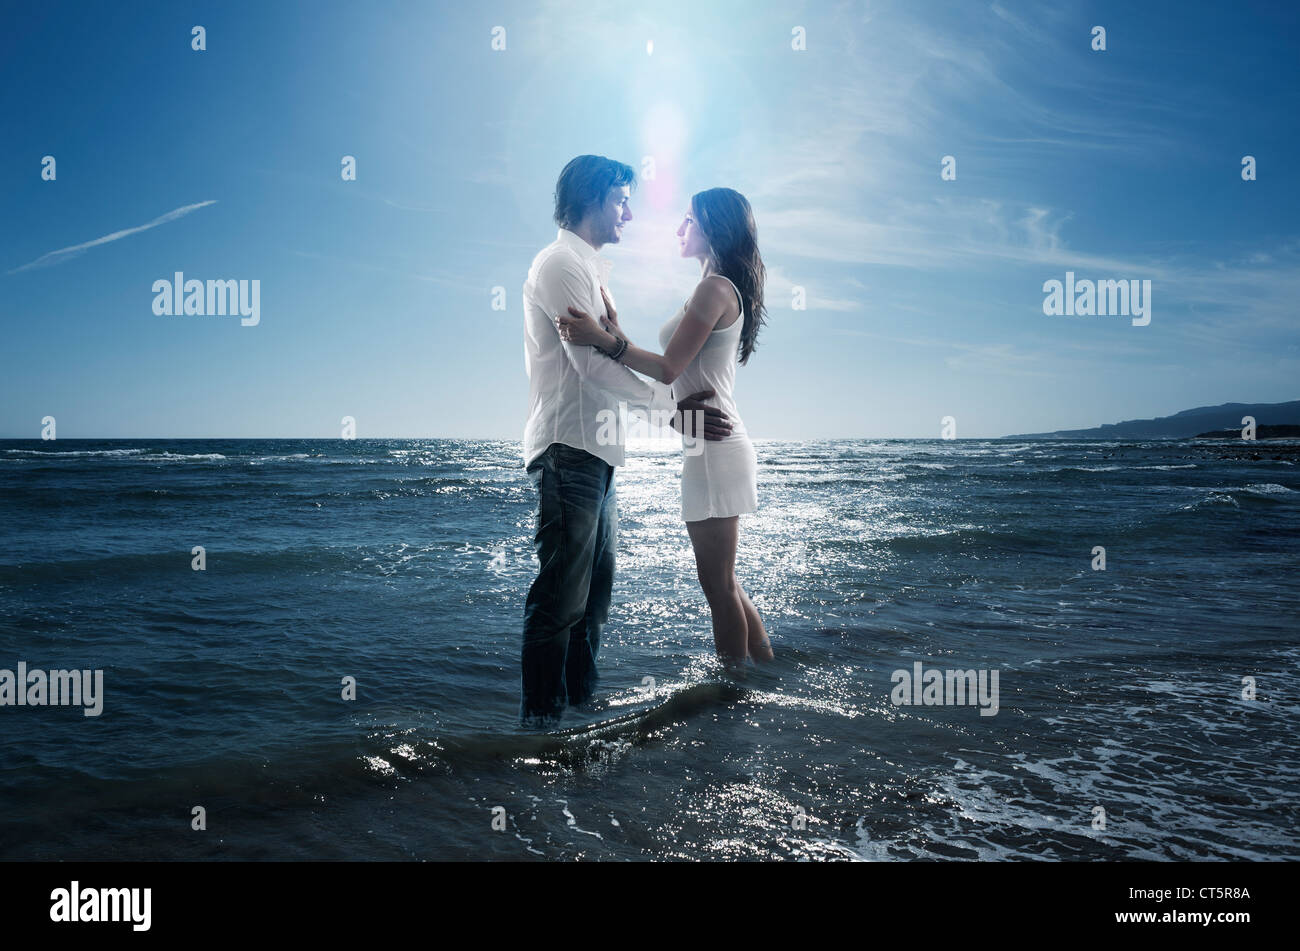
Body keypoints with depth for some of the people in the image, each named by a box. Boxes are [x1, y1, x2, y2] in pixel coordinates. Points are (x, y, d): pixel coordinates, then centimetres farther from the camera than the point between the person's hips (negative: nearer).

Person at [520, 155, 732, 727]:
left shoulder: (589, 269, 23)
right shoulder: (561, 262, -8)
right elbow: (591, 363, -16)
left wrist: (671, 410, 13)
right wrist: (669, 401, -7)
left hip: (594, 452, 10)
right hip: (568, 449, -10)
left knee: (595, 585, 16)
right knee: (562, 593, -7)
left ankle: (580, 696, 27)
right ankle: (539, 718, 2)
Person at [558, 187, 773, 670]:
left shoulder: (715, 287, -11)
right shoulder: (726, 289, 18)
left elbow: (668, 368, -17)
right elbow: (678, 371, 15)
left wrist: (605, 340, -25)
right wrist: (614, 329, 15)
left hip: (715, 449, -10)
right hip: (710, 446, 10)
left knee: (719, 584, -1)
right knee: (721, 580, 18)